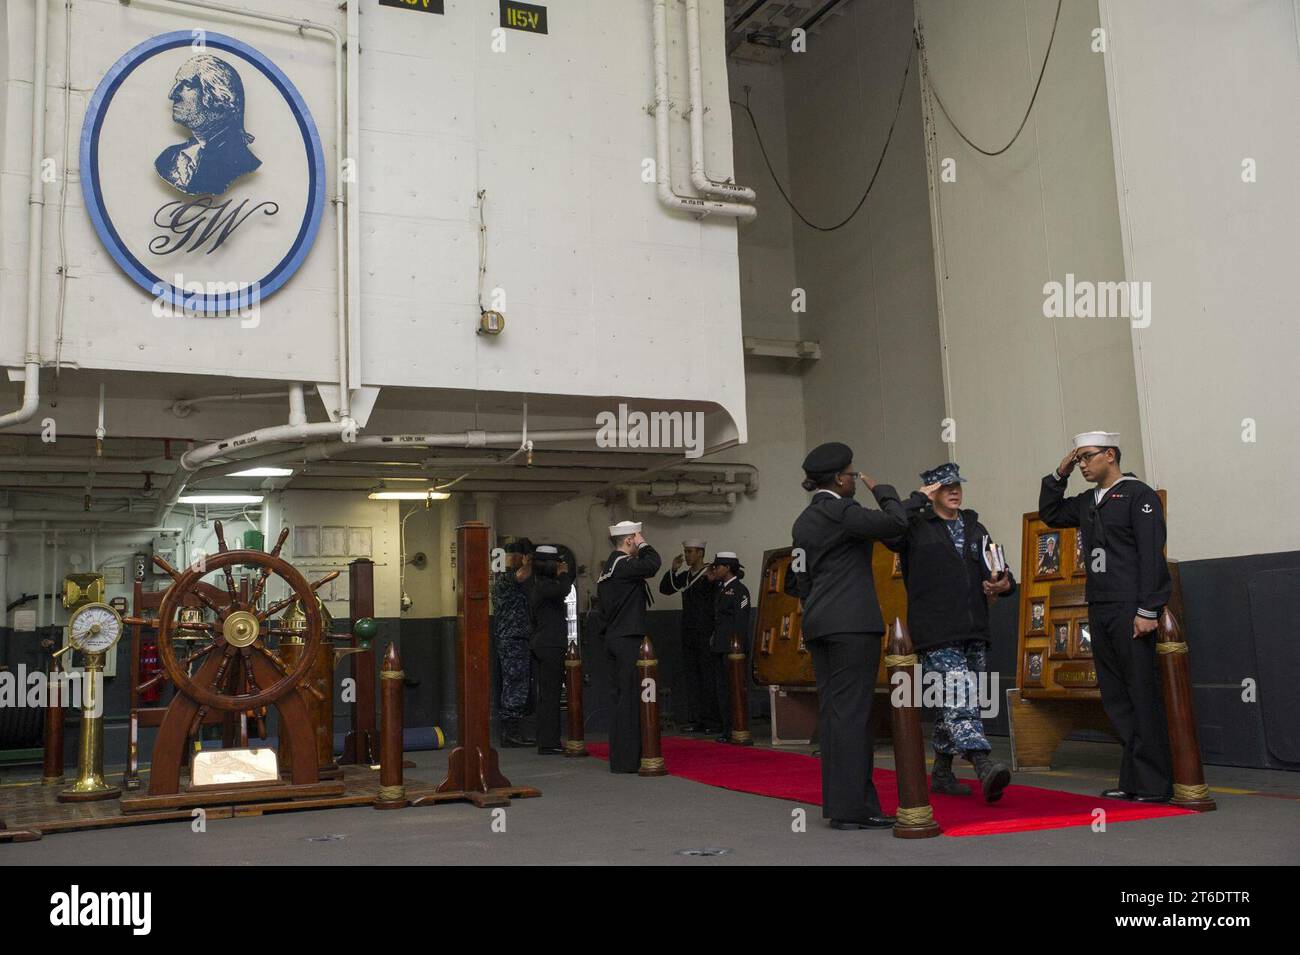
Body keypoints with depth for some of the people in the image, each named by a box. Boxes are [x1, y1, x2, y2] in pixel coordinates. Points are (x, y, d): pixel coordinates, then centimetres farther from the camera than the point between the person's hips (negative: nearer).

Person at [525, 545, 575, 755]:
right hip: (551, 645, -10)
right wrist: (564, 574, -16)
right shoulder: (544, 586, -16)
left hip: (540, 644, 10)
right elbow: (563, 590, -33)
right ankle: (549, 743, -5)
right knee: (551, 694, -7)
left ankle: (545, 741, 20)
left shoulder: (535, 584, 13)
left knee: (545, 694, 14)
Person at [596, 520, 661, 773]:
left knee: (619, 696, 11)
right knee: (630, 697, -7)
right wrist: (643, 546, -10)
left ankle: (619, 756, 16)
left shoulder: (607, 567, 17)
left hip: (614, 638, 10)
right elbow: (652, 564, -28)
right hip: (628, 639, -10)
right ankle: (626, 759, -6)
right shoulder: (623, 564, -13)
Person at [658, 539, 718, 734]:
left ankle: (713, 720, 1)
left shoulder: (711, 574, -8)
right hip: (688, 633, 7)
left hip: (706, 634, -7)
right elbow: (665, 589, 14)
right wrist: (673, 570, 3)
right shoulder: (685, 575, 14)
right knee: (690, 676, 6)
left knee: (708, 676, -4)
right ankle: (695, 719, 10)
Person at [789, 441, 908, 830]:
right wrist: (881, 489, -1)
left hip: (818, 624, 9)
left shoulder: (803, 521, 17)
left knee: (832, 711, 8)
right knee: (851, 711, -8)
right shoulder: (842, 512, -10)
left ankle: (840, 802, 12)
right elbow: (896, 523, -18)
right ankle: (852, 807, -6)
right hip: (853, 623, -9)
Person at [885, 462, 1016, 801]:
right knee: (958, 700, -19)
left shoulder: (975, 529, 20)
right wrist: (918, 498, -12)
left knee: (962, 705, 12)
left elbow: (994, 571, 20)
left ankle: (941, 773, 23)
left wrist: (1003, 583, -4)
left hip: (974, 632, 7)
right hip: (937, 634, -7)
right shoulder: (917, 526, 1)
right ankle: (985, 767, -29)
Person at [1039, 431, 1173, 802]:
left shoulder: (1139, 495, -4)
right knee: (1115, 698, 7)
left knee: (1142, 695, -6)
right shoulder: (1087, 502, 17)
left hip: (1130, 610, -8)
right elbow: (1049, 514, 31)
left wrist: (1146, 611, -18)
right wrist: (1059, 475, 17)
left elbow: (1151, 556, -11)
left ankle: (1154, 783, -2)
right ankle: (1132, 779, 12)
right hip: (1099, 610, 8)